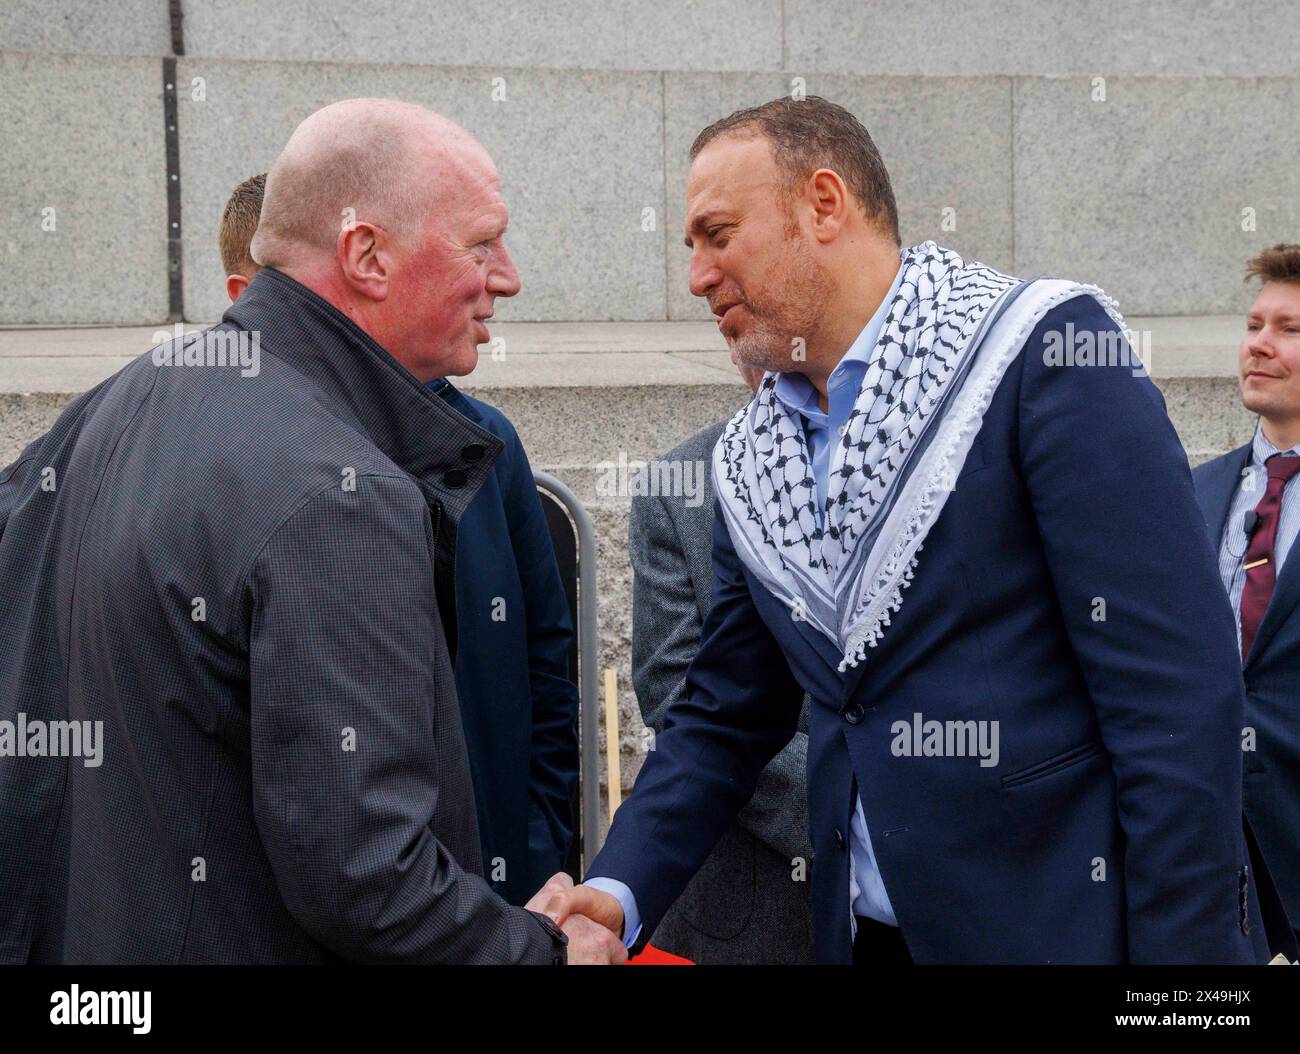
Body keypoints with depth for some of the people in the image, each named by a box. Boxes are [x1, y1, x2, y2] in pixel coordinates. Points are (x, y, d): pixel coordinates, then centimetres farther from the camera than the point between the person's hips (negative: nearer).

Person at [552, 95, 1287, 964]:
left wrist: (1181, 946, -19)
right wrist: (621, 892, -2)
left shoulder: (1046, 350, -12)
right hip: (873, 932, 6)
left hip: (1072, 924, -6)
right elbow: (724, 719, 14)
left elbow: (1176, 687, -16)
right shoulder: (750, 462, 9)